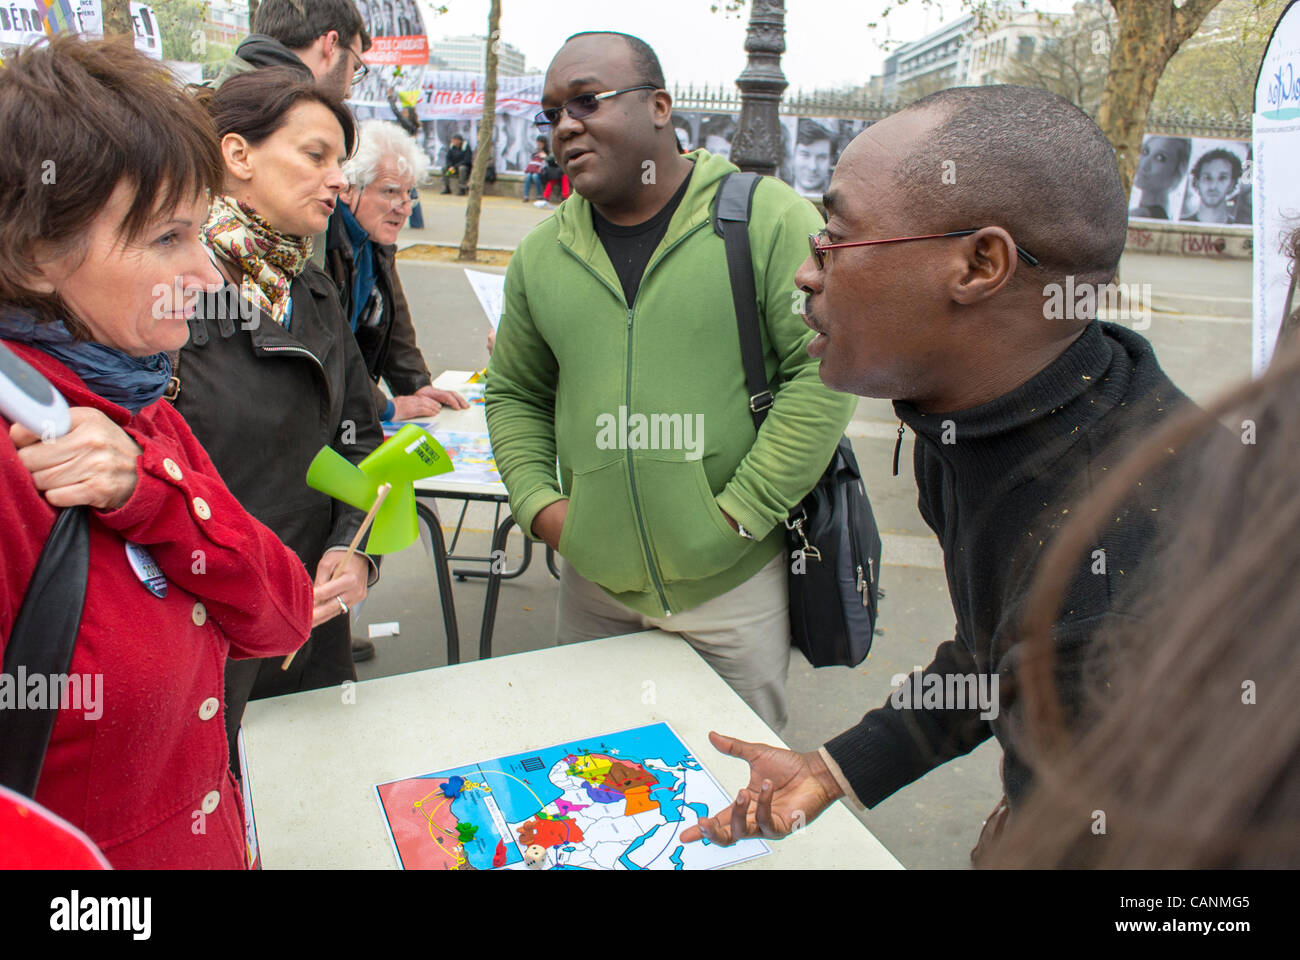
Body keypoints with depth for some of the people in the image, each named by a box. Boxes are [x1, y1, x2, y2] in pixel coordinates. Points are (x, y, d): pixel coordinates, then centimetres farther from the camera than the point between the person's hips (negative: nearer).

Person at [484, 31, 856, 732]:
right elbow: (513, 392, 15)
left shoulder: (768, 217, -8)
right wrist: (538, 503, -1)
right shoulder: (541, 253, 6)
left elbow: (824, 368, -12)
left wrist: (739, 514, -14)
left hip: (734, 583, -3)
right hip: (593, 584, 4)